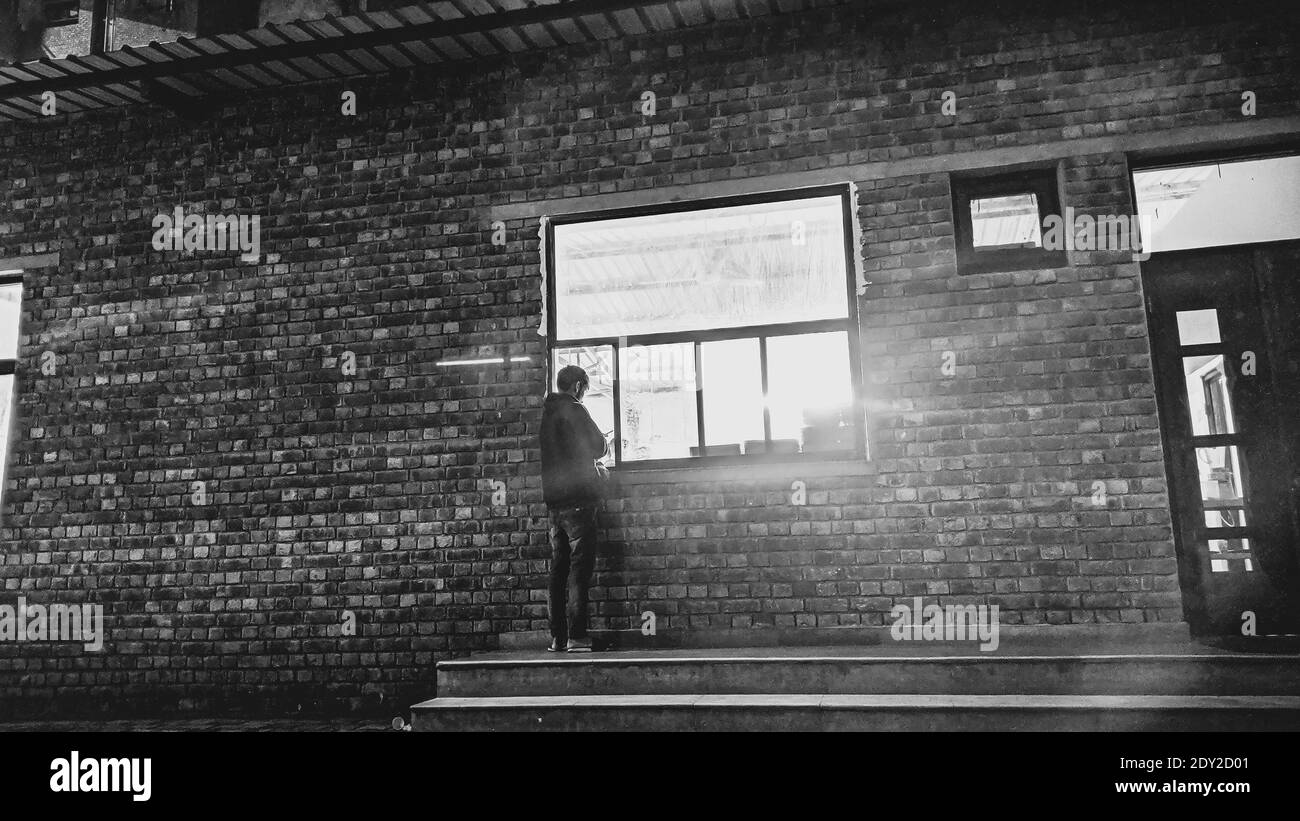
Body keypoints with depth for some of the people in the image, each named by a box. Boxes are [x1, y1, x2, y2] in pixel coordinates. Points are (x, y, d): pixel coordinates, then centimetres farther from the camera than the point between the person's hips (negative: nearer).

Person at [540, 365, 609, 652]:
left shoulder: (546, 411, 15)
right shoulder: (573, 410, -8)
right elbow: (597, 445, -5)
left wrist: (592, 467, 25)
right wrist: (604, 445, 18)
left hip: (553, 499, 8)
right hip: (577, 498, -8)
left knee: (559, 569, 10)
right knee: (579, 567, -6)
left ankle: (557, 637, 11)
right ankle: (576, 636, -8)